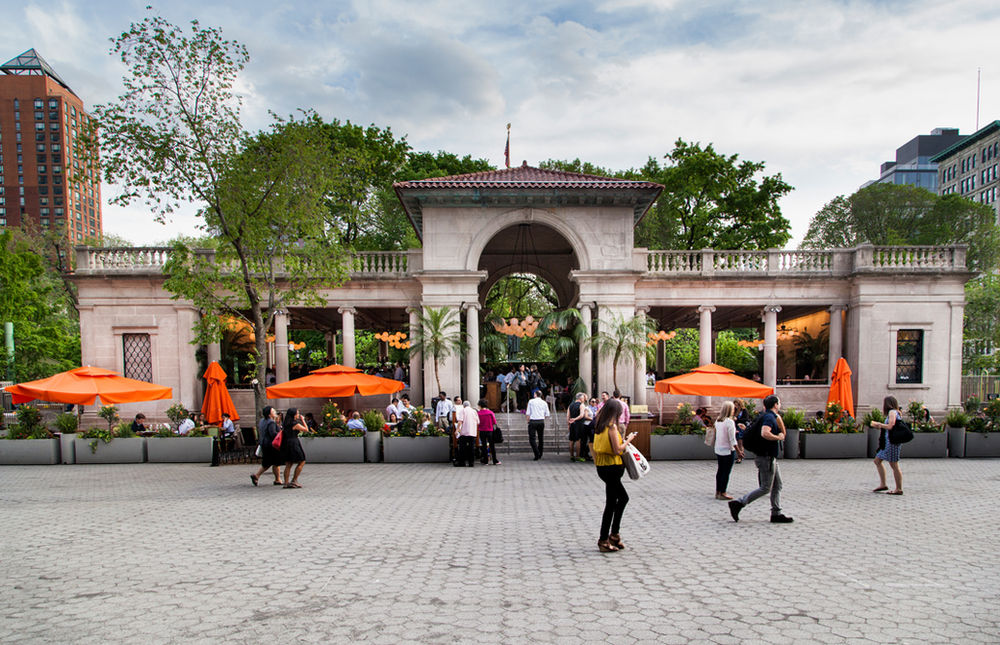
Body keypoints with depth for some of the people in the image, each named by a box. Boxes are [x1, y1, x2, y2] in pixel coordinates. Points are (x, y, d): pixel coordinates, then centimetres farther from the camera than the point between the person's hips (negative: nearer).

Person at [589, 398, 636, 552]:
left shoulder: (599, 426, 9)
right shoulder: (612, 426, -16)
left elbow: (593, 446, 13)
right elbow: (617, 450, -18)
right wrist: (628, 440, -4)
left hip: (601, 466, 9)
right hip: (611, 466, -9)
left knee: (623, 498, 20)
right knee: (610, 504, 1)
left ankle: (614, 534, 21)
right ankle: (603, 541, 7)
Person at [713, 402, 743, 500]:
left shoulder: (717, 421, 5)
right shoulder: (730, 422, -17)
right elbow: (732, 439, -18)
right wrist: (738, 451, -12)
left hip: (718, 450, 7)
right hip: (728, 450, -7)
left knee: (720, 470, 15)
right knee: (726, 472, 1)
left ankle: (718, 492, 19)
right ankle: (722, 493, 5)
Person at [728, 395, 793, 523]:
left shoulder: (772, 417, 15)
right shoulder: (769, 417, -16)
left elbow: (782, 432, 22)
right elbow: (764, 433, -34)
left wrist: (778, 417, 14)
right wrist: (778, 437, -18)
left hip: (771, 458, 10)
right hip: (766, 458, -10)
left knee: (777, 486, 12)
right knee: (765, 488, -6)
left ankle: (776, 514, 16)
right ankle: (738, 503, -6)